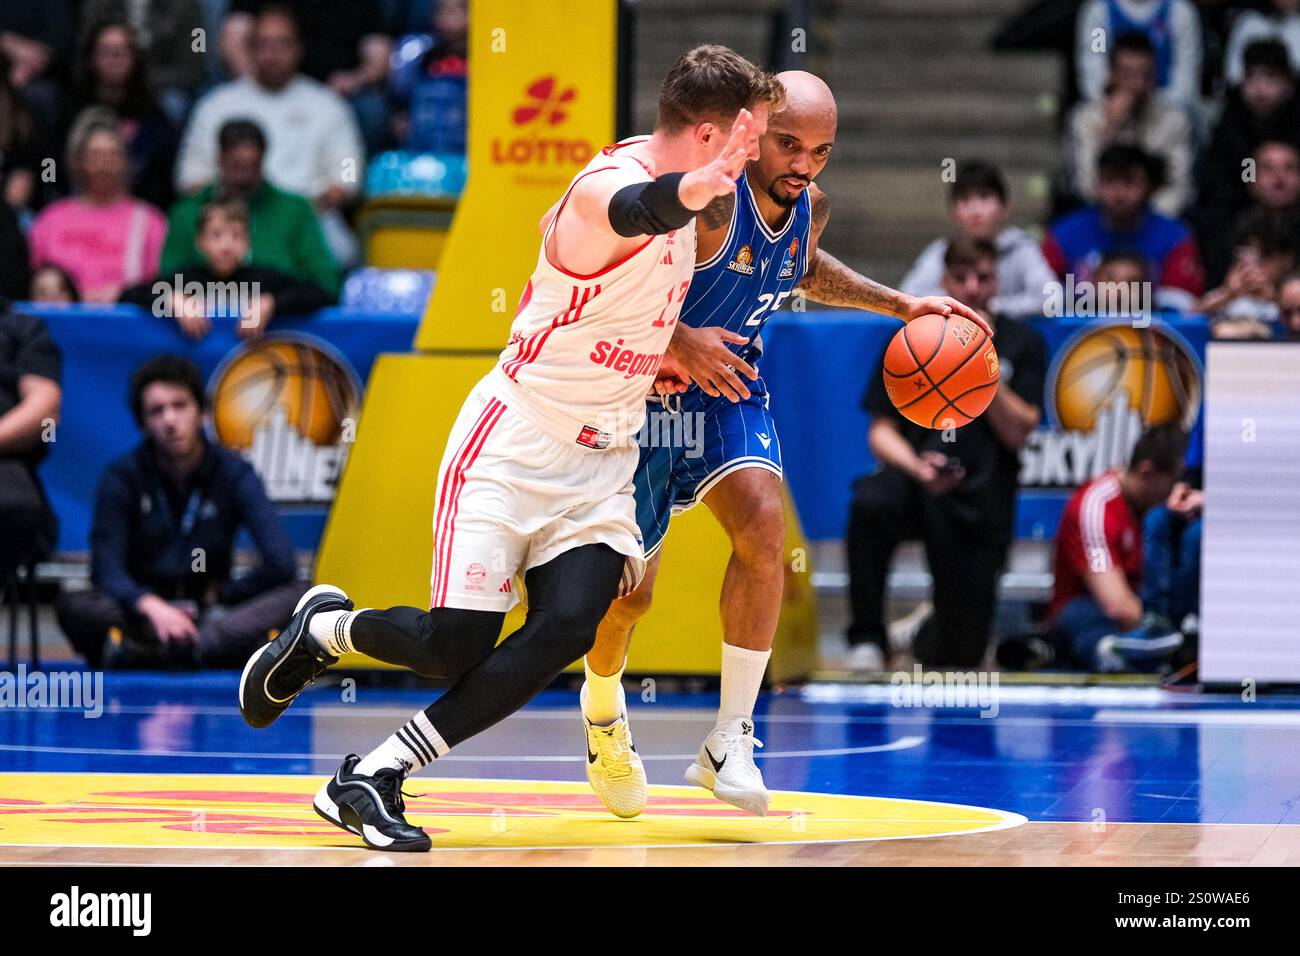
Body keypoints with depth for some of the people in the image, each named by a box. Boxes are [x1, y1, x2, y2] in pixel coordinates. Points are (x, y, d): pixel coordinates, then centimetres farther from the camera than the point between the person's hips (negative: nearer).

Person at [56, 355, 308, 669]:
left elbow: (281, 564, -11)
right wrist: (151, 606, -32)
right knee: (72, 606, -30)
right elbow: (107, 570, -14)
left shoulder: (234, 474, -2)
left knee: (299, 595, -25)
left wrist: (221, 594, -2)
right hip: (142, 614, -1)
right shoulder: (122, 478, -3)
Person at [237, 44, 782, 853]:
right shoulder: (608, 185, -22)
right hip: (513, 444, -7)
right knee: (455, 645, -9)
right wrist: (692, 189, -73)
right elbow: (636, 210, -51)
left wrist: (672, 342, 18)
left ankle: (372, 779, -8)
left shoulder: (679, 178, 6)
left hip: (601, 464, 7)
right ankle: (321, 628, 25)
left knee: (566, 632, -15)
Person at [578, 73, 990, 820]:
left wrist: (901, 305, 13)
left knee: (763, 520, -23)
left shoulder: (810, 206, -3)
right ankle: (603, 707, 37)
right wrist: (675, 339, -43)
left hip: (728, 390, 5)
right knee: (628, 593, 0)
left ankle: (731, 740, -14)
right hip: (646, 388, -5)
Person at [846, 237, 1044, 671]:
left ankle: (927, 635, 41)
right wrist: (916, 467, -20)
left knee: (960, 653, 1)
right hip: (919, 487, 0)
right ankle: (867, 639, -26)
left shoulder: (1022, 343, 3)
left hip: (981, 505, 0)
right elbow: (882, 431, 1)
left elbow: (1018, 434, -5)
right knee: (870, 504, -39)